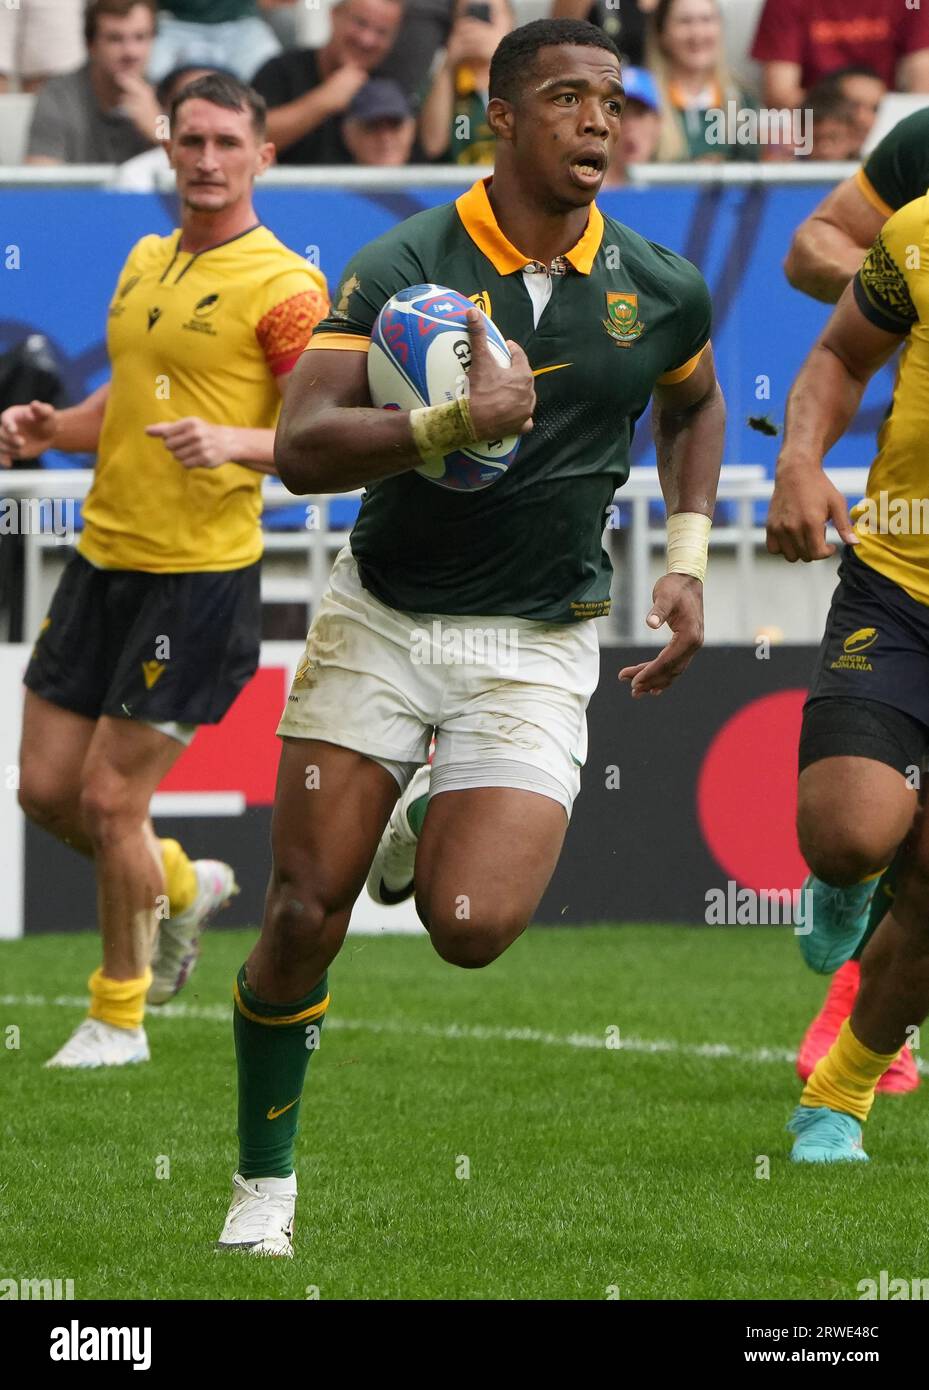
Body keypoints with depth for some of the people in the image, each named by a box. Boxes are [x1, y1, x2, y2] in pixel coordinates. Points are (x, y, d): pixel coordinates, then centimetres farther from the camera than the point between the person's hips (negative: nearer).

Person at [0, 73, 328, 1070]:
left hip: (201, 576, -7)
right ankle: (178, 886, 35)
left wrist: (234, 442, -31)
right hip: (102, 560, 7)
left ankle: (119, 1015, 12)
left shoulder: (283, 286, -9)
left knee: (110, 799, -5)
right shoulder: (146, 263, 13)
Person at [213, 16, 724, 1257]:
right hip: (380, 623, -1)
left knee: (471, 928, -17)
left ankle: (434, 824, 21)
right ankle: (265, 1179, 18)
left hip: (536, 647, 1)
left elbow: (693, 406, 22)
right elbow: (302, 448, -22)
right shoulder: (404, 267, -12)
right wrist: (455, 422, -37)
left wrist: (687, 562, 10)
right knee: (304, 920, -4)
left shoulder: (660, 291, -2)